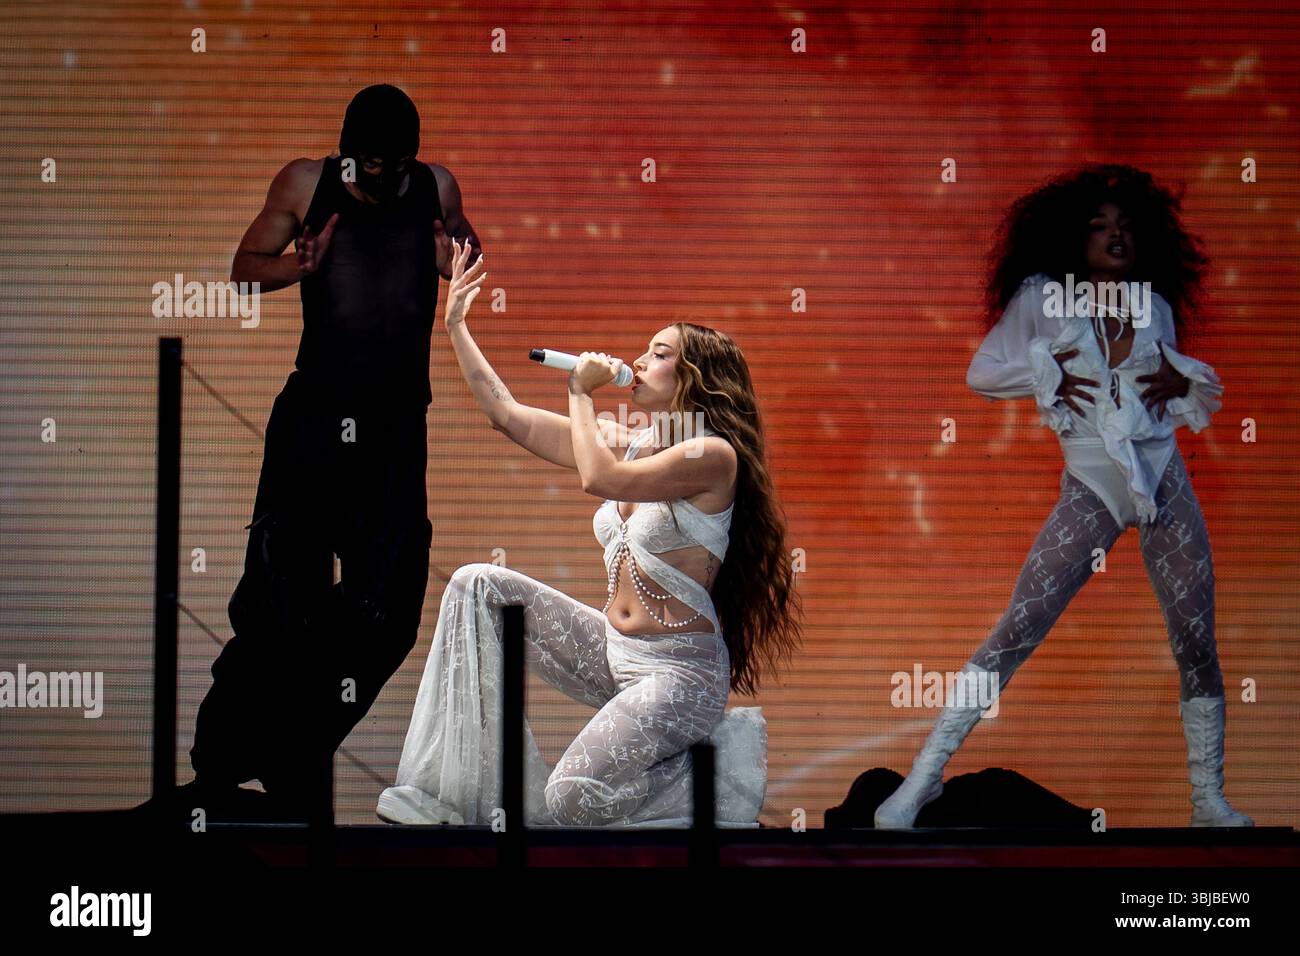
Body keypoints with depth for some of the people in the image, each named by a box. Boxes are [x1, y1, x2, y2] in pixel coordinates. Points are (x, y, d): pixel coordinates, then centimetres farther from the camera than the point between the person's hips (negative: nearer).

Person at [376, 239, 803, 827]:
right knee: (478, 586, -2)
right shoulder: (622, 442, 9)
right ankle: (453, 790, -5)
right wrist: (455, 325, 12)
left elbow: (596, 478, -26)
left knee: (569, 801, -25)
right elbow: (509, 417, 11)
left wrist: (581, 391, -12)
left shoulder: (713, 455, -14)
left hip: (679, 671, -8)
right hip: (611, 653, 8)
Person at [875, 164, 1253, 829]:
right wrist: (1044, 375, -11)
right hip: (1091, 489, -3)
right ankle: (924, 775, -5)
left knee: (1197, 643, 2)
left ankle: (1210, 802, 14)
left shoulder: (1158, 309, 9)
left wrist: (1182, 381, 1)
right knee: (1017, 630, -11)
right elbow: (981, 373, 3)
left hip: (1165, 480, 3)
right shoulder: (1041, 297, 0)